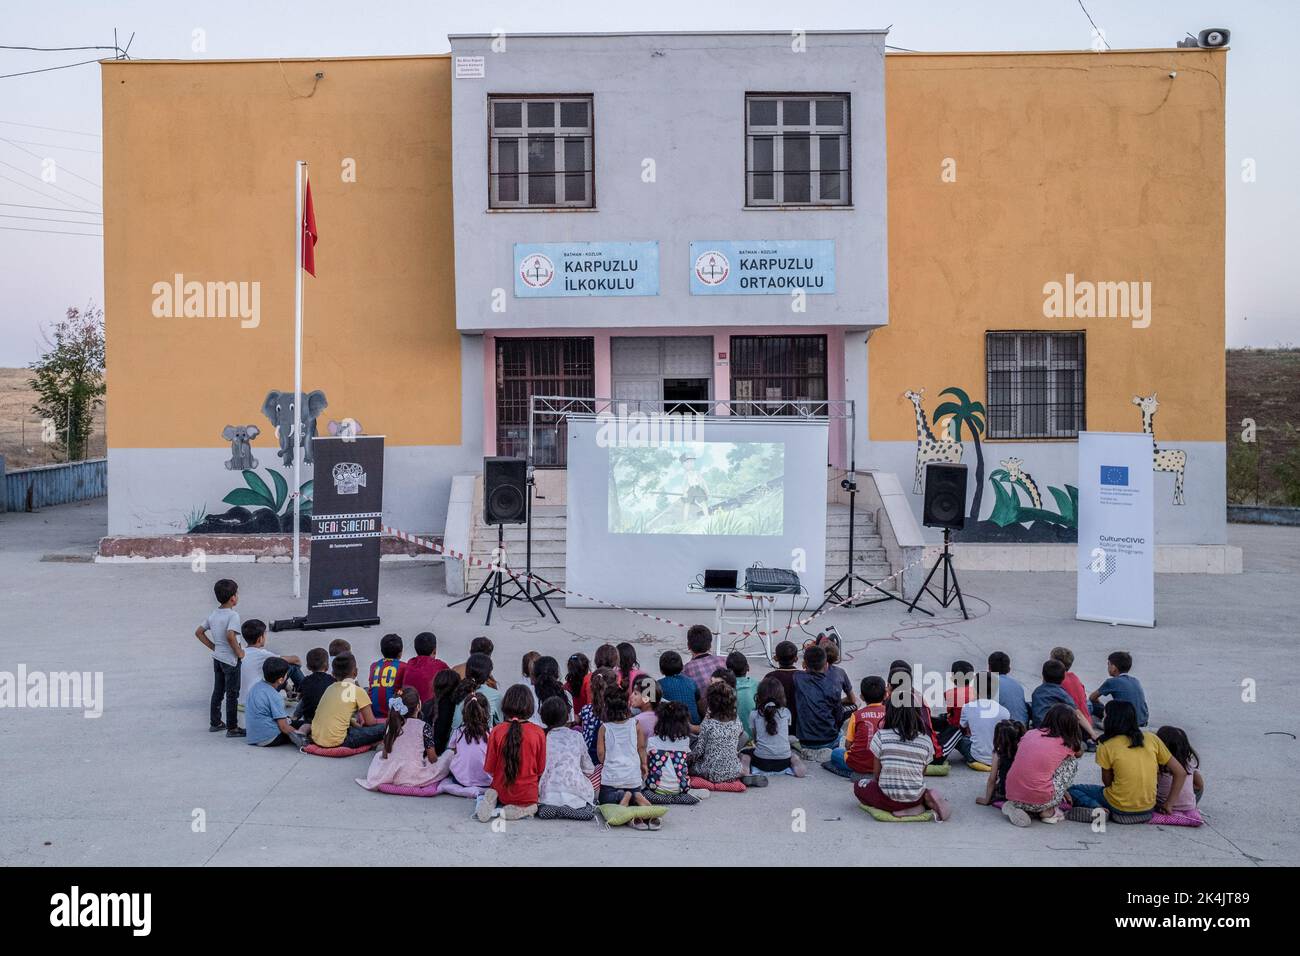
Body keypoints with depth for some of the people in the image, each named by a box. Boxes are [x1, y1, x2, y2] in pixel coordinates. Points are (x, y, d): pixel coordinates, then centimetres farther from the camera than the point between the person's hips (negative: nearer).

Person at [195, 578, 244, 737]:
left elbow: (199, 632, 11)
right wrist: (239, 651, -19)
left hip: (217, 657, 8)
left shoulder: (213, 615, 6)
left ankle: (214, 723, 28)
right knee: (232, 694, 0)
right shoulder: (233, 615, -19)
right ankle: (232, 728, 5)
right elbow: (230, 635, -32)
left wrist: (213, 647, 13)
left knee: (217, 691, 18)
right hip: (230, 660, -8)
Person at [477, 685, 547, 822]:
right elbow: (540, 770, -2)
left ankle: (491, 799, -5)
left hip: (502, 792, 1)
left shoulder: (496, 731, -12)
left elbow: (490, 769, -5)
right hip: (528, 794, -1)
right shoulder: (538, 733, -12)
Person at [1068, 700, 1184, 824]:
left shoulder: (1106, 746, -10)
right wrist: (1168, 804, 6)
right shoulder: (1152, 739, -1)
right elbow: (1181, 773, 2)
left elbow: (1107, 782, -1)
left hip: (1119, 809, -5)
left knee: (1071, 790, 10)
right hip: (1148, 810, 5)